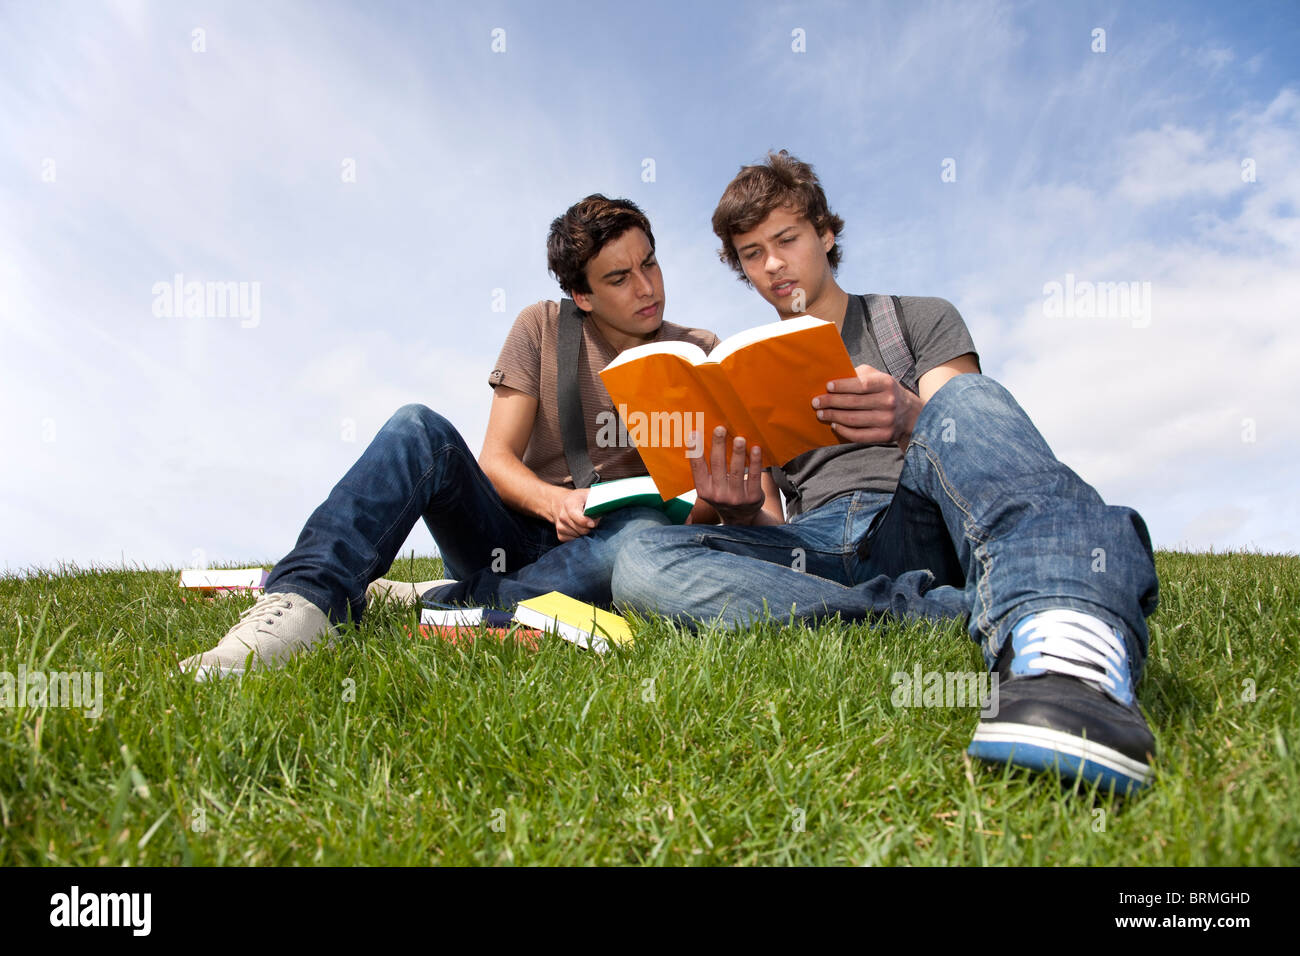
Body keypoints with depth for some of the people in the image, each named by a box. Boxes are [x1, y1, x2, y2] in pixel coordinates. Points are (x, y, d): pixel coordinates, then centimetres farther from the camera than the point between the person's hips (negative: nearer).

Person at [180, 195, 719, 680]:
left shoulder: (695, 356, 4)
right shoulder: (542, 329, 4)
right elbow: (496, 459, -3)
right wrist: (554, 500, -24)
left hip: (590, 549, 0)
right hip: (509, 534, 1)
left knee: (649, 536, -37)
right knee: (420, 430, -25)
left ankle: (437, 604, -30)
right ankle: (305, 601, -41)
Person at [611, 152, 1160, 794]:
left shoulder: (918, 320, 20)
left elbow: (976, 448, 4)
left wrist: (912, 420, -20)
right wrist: (740, 511, -8)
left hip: (919, 519, -1)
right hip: (815, 543, 2)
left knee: (964, 398, -31)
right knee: (642, 564, -27)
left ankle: (1069, 643, -61)